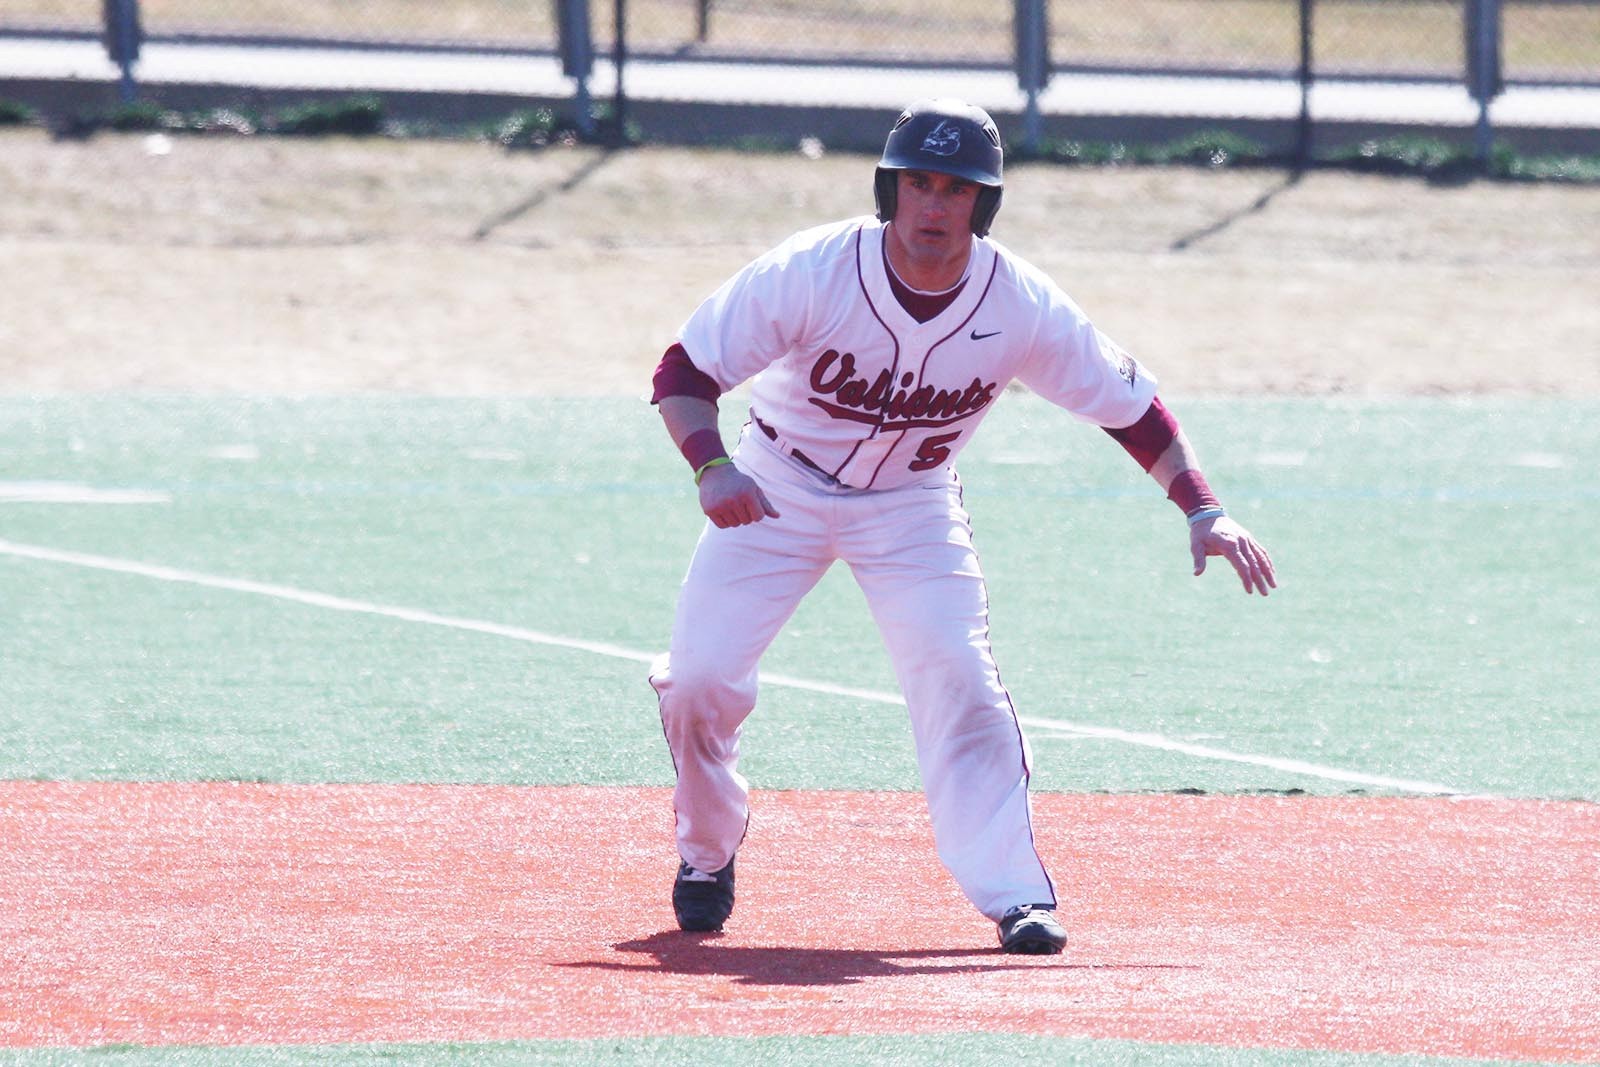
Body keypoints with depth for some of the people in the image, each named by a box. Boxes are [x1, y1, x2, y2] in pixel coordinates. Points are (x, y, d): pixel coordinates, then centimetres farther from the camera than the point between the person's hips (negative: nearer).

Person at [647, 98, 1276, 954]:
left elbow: (1129, 404, -9)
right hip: (777, 490, 0)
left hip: (912, 506, 0)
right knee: (701, 679, -9)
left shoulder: (1023, 308, -21)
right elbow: (684, 372, -23)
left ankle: (1013, 893, -13)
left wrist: (1203, 511, -19)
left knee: (959, 681, -19)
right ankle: (707, 853, 19)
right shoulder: (812, 273, -27)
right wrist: (712, 467, -42)